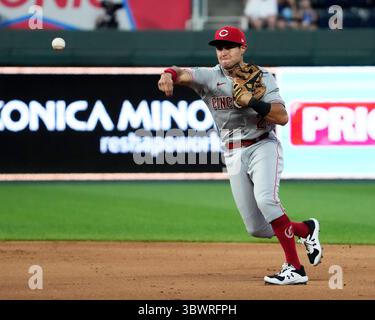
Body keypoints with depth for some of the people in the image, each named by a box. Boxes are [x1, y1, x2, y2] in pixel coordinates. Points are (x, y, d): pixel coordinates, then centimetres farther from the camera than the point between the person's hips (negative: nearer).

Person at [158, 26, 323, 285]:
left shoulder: (262, 77, -2)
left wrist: (251, 101, -24)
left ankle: (295, 268, -27)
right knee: (257, 228, 2)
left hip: (263, 146, -4)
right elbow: (184, 74, -19)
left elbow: (283, 117, -13)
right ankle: (306, 229, 31)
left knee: (265, 198, -32)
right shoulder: (210, 77, 3)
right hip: (234, 155, 4)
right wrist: (169, 74, -42)